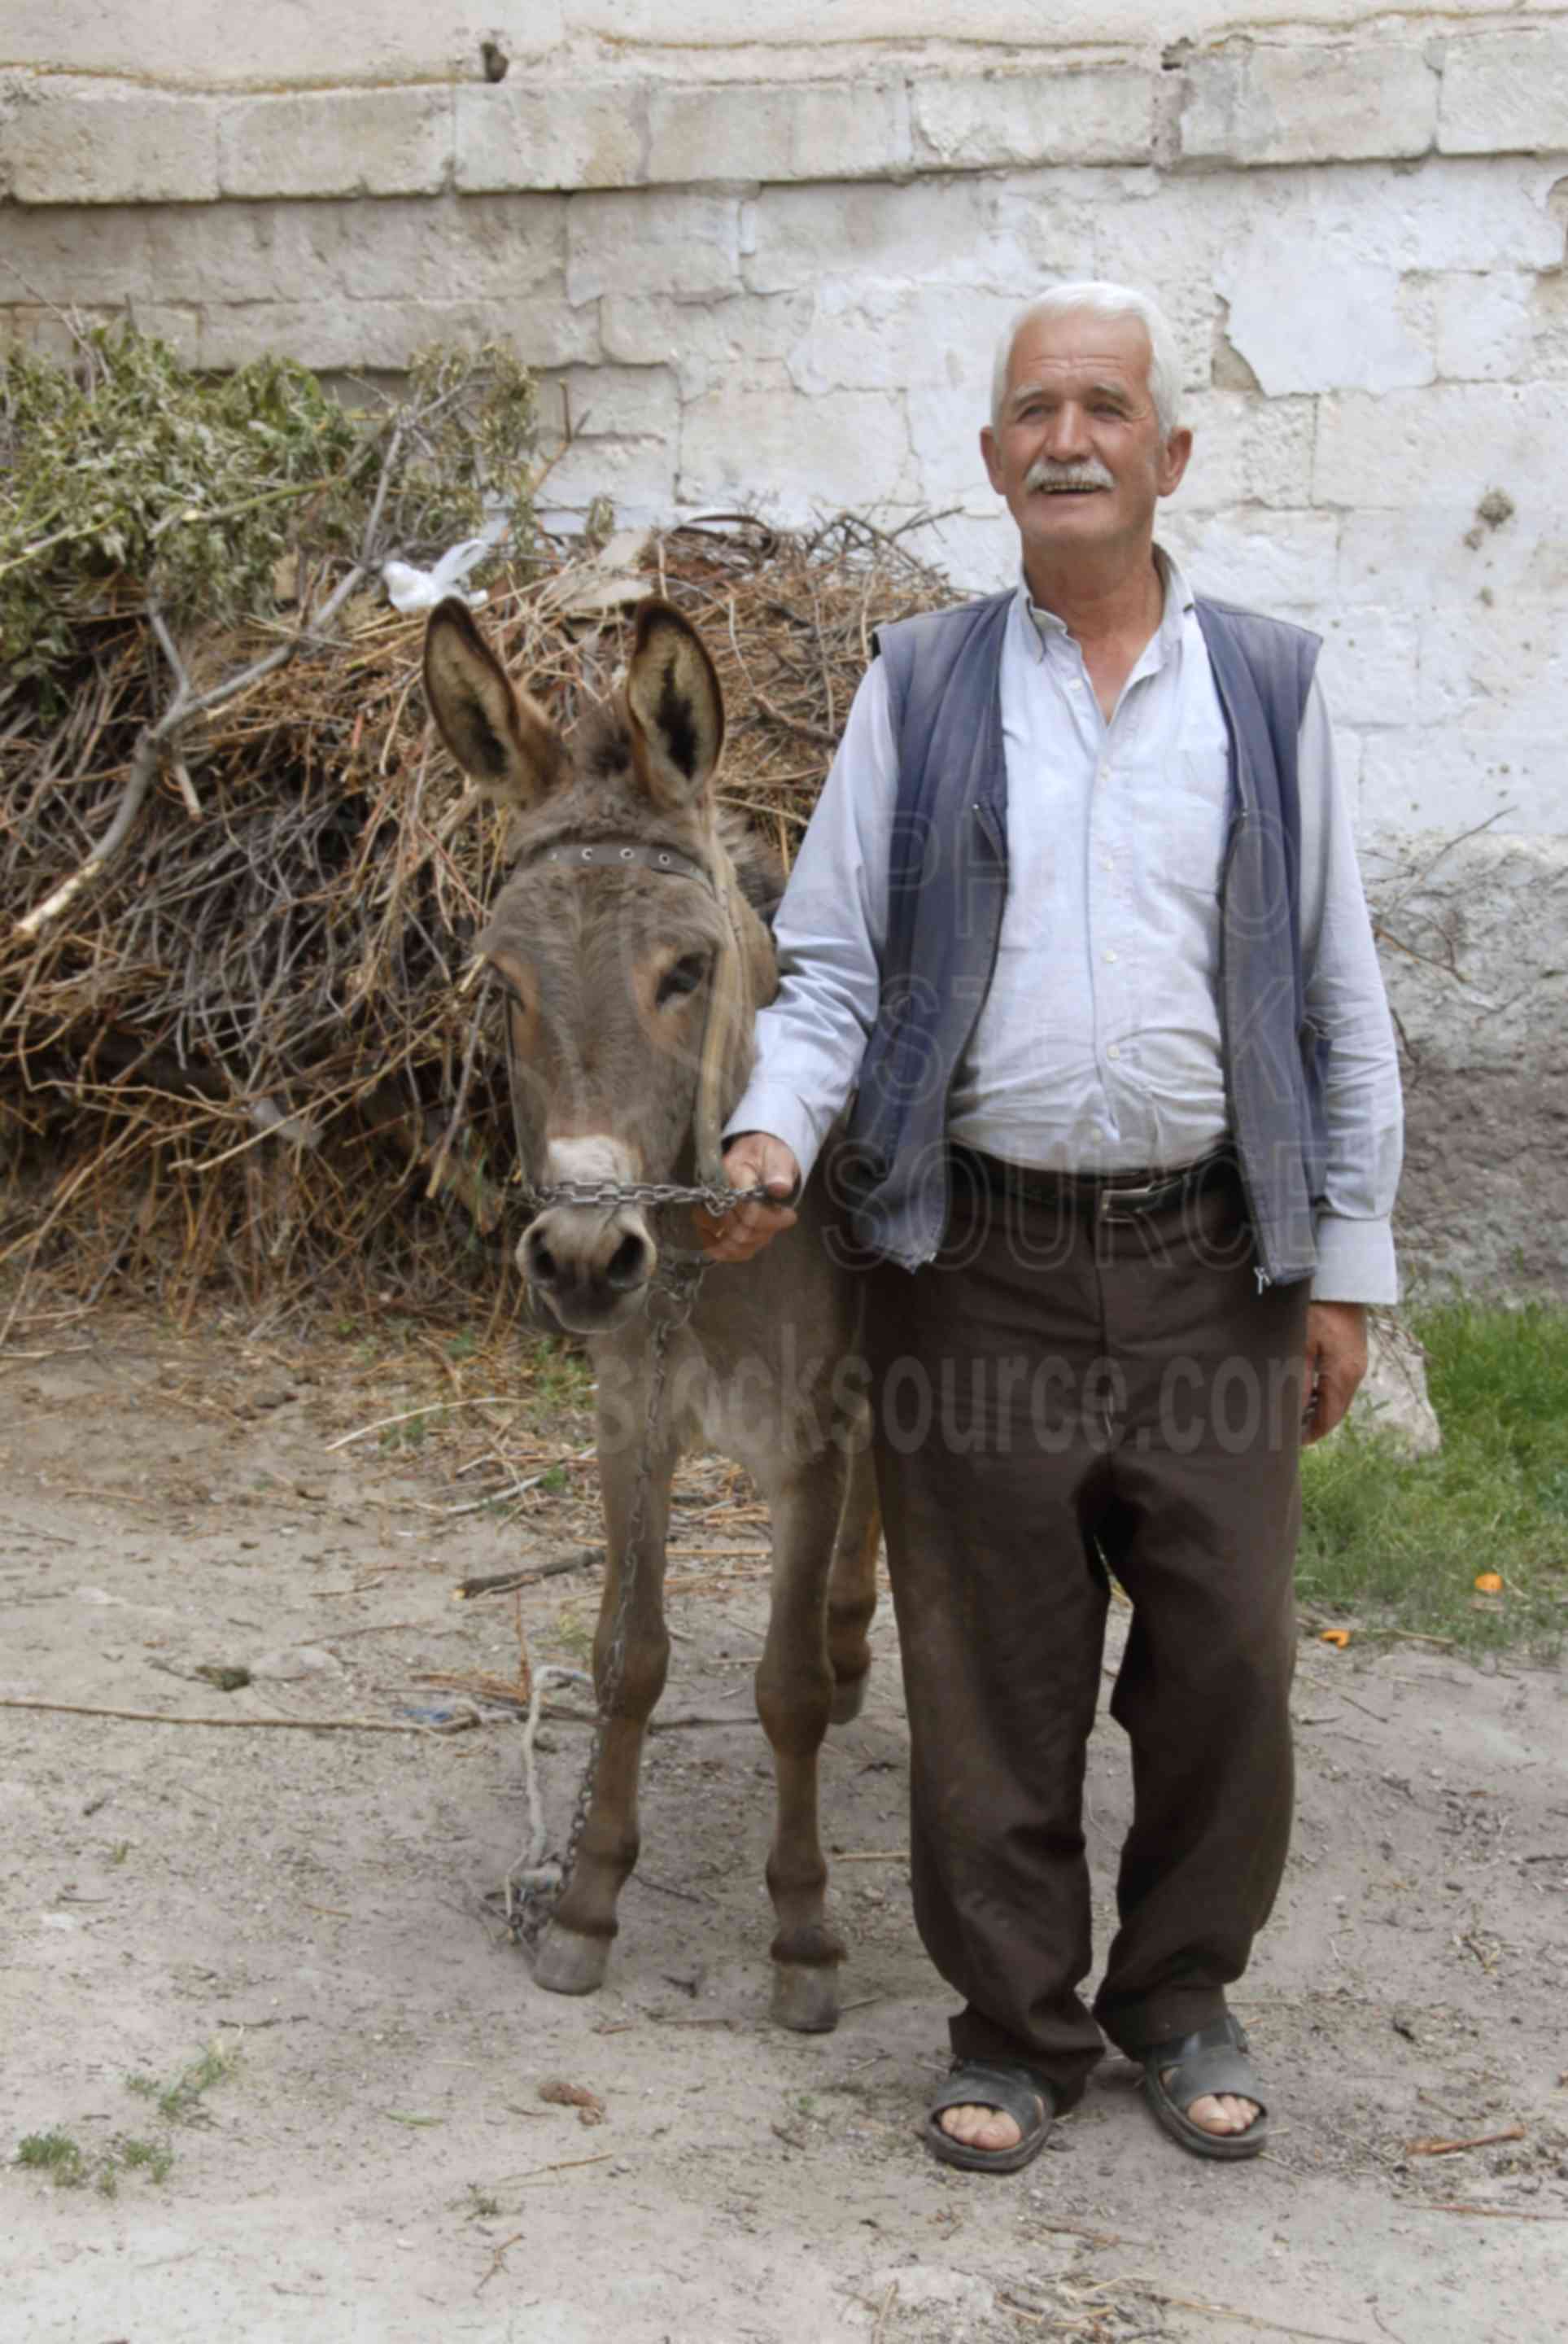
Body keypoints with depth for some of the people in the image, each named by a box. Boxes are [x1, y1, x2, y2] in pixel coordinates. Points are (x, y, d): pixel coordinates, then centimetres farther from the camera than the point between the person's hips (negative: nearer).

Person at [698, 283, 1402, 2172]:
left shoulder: (1267, 688, 6)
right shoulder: (918, 690, 5)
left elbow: (1340, 1000, 7)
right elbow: (830, 961, 5)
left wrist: (1348, 1262, 3)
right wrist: (776, 1129, -14)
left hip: (1211, 1267, 1)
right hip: (978, 1267, 0)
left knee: (1226, 1659, 7)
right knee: (990, 1679, 7)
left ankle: (1182, 1997, 29)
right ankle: (1018, 2028, 24)